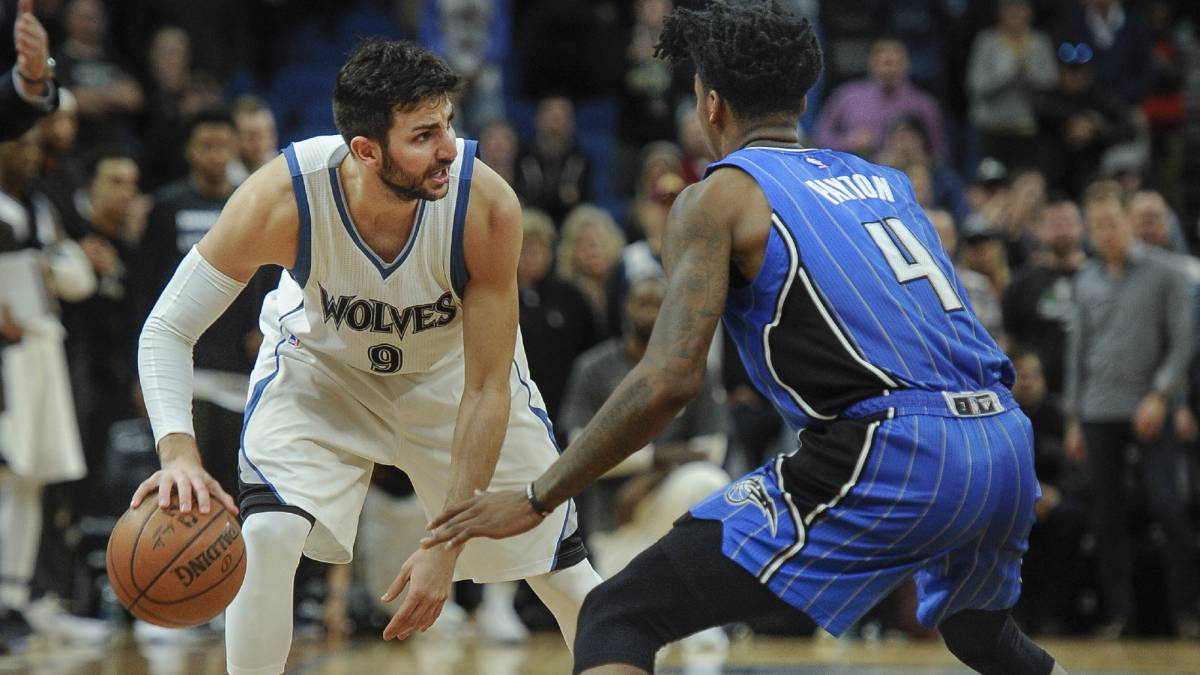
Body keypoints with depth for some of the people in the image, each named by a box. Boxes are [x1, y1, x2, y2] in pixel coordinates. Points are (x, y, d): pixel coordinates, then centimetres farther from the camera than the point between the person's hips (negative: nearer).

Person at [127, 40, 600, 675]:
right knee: (267, 535, -25)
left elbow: (487, 389, -27)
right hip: (319, 360, -1)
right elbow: (166, 328, -27)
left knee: (559, 560, 7)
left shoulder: (486, 206, -35)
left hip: (451, 366, 1)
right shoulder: (283, 199, -37)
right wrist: (178, 452, -45)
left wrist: (446, 546, -30)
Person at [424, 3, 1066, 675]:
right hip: (1008, 449, 7)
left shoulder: (720, 196, 5)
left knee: (617, 619, -3)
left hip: (889, 461, -7)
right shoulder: (884, 180, 25)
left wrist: (536, 499, 1)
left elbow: (669, 381, -6)